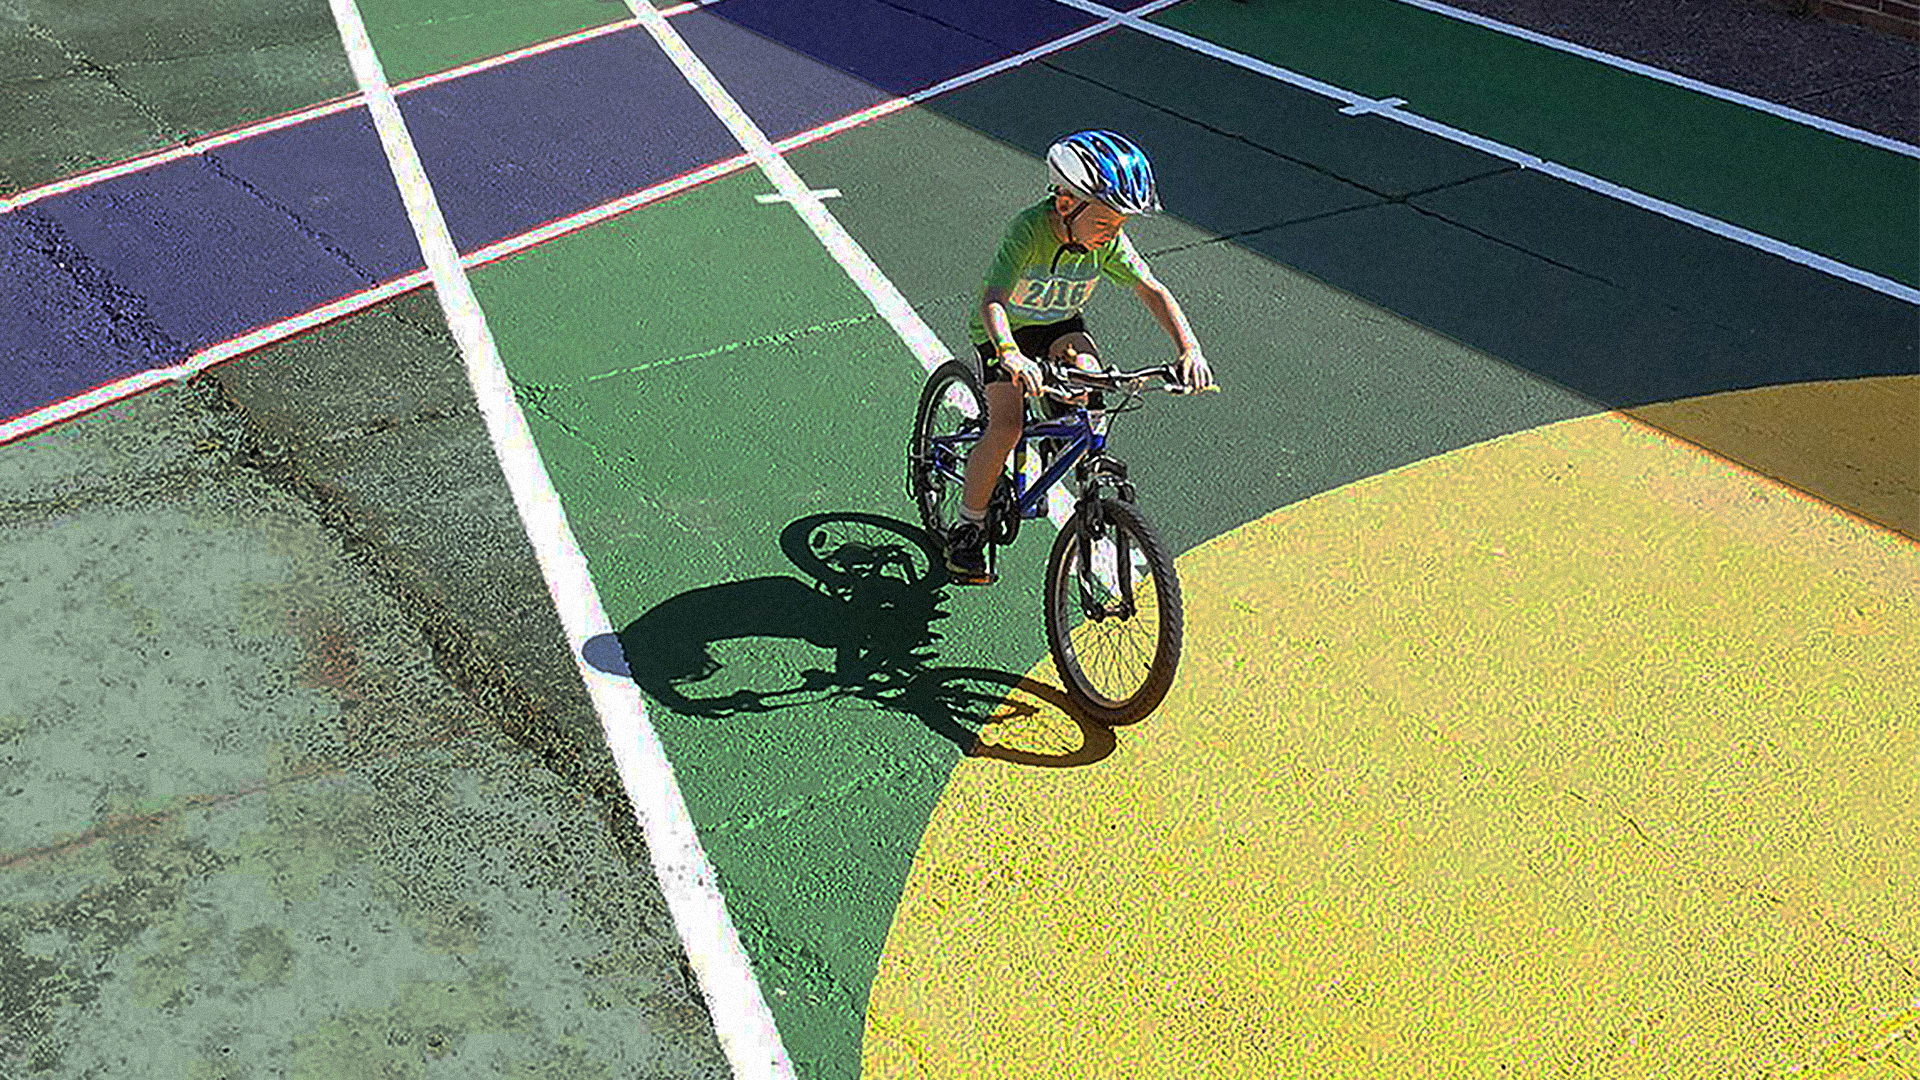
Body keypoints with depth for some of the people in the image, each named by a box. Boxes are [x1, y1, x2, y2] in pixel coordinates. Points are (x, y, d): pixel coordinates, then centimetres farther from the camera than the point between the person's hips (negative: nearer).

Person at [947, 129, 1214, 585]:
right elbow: (993, 300, -45)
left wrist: (1189, 348, -33)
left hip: (1061, 324, 4)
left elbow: (1152, 290, -18)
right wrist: (1010, 354, -64)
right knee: (1006, 426, -21)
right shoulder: (1029, 229, -34)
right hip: (1006, 329, -4)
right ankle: (968, 528, -1)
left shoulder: (1109, 242, -19)